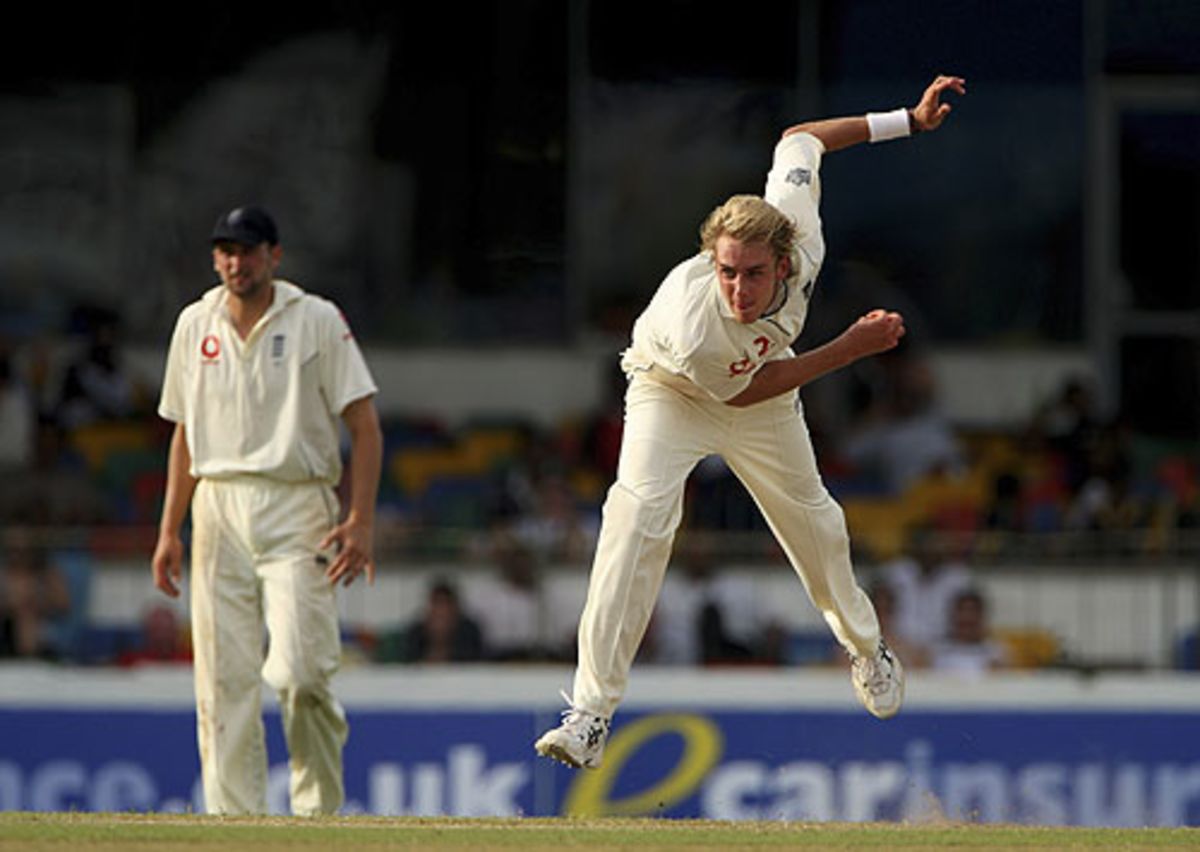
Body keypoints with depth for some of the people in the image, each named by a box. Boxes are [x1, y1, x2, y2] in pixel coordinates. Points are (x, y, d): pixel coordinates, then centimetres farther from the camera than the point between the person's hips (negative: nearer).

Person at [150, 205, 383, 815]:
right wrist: (169, 529, 13)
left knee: (300, 672, -15)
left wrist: (361, 521, -12)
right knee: (223, 677, -1)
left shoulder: (317, 320, 0)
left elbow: (365, 424, -2)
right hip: (218, 509, 4)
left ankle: (319, 807, 2)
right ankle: (234, 817, 2)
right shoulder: (195, 325, 13)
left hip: (297, 507, -4)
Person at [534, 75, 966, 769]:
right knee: (640, 514, -27)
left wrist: (907, 120, -11)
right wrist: (853, 347, -24)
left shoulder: (799, 232, -35)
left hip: (762, 393, 5)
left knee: (811, 518, 19)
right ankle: (591, 715, -28)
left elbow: (798, 140, -16)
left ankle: (866, 647, 50)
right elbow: (745, 391, -23)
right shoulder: (693, 326, -44)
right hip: (674, 392, -5)